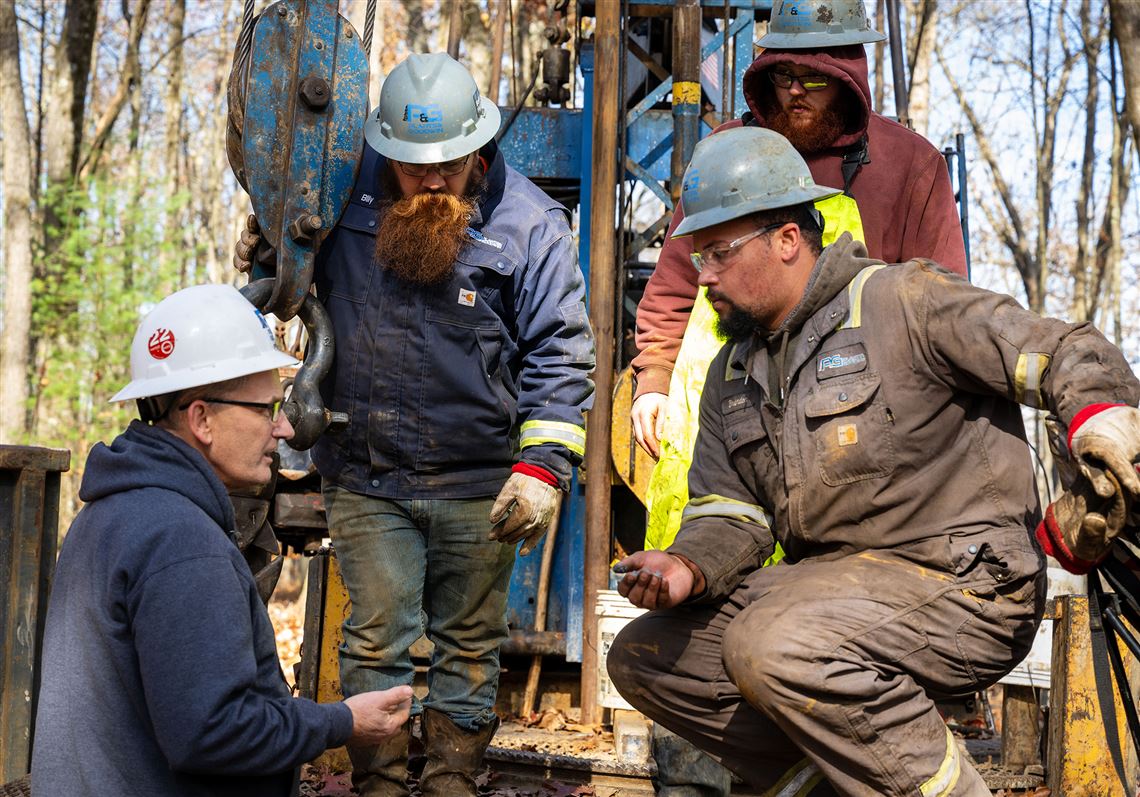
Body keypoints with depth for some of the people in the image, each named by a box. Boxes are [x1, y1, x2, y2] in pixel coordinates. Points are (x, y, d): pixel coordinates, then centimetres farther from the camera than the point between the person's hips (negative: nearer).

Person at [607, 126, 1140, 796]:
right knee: (645, 657, 1)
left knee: (773, 646, -33)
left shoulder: (903, 301, -8)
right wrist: (690, 568, -11)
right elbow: (730, 514, 11)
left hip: (961, 584, -8)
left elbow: (1069, 355, -15)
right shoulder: (734, 373, 15)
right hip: (834, 585, 8)